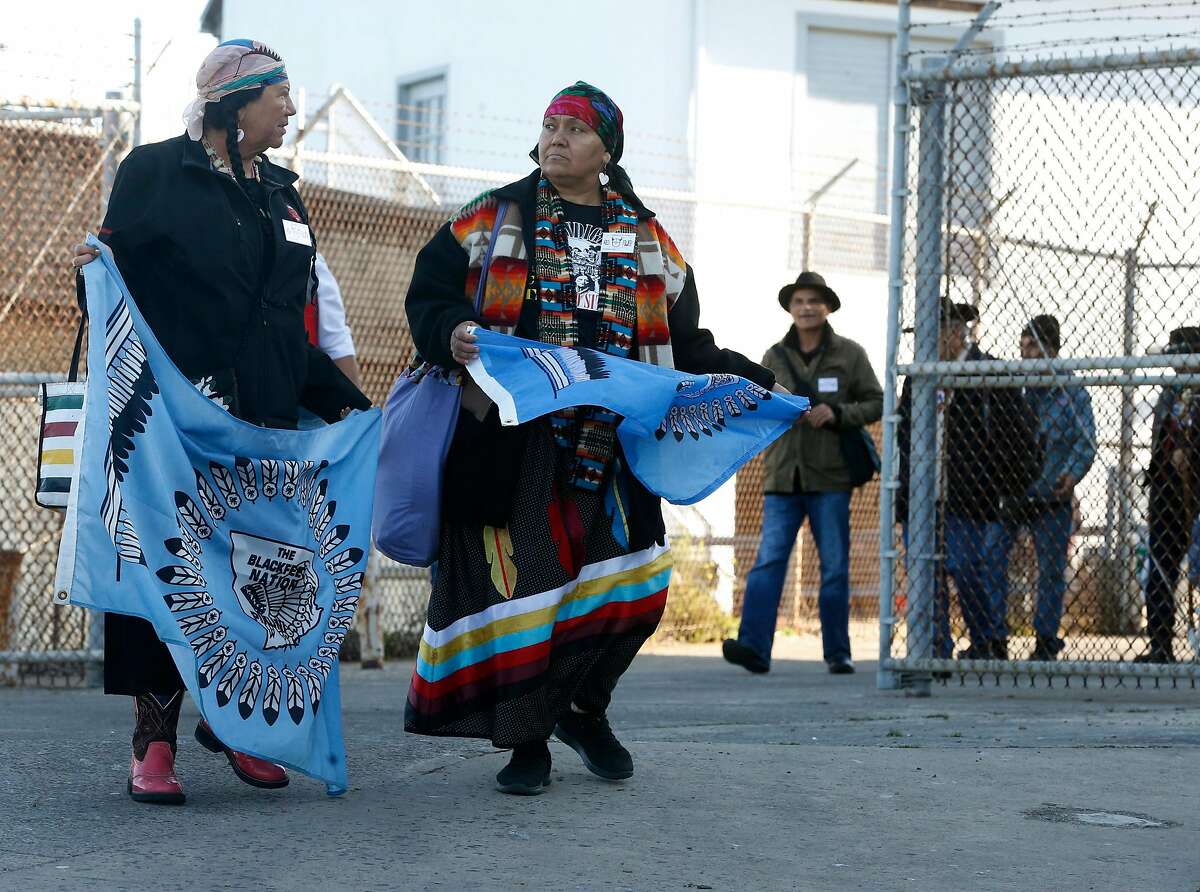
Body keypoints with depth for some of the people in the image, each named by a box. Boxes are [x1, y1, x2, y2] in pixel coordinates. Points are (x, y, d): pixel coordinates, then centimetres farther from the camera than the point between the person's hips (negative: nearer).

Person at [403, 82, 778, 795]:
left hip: (613, 445, 3)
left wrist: (755, 384, 9)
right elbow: (429, 293, 4)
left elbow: (687, 344, 20)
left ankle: (585, 709, 22)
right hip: (512, 437, -3)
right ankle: (526, 740, 7)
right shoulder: (493, 220, 8)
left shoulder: (648, 241, 17)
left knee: (634, 581, -2)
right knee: (518, 582, -5)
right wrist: (451, 336, -17)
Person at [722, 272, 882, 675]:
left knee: (835, 567, 4)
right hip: (783, 476, 2)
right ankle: (754, 647, -18)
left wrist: (837, 413, -12)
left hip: (830, 477, -2)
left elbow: (875, 403, 4)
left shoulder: (849, 354, 5)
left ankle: (838, 653, 10)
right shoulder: (775, 357, 12)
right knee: (768, 561, -10)